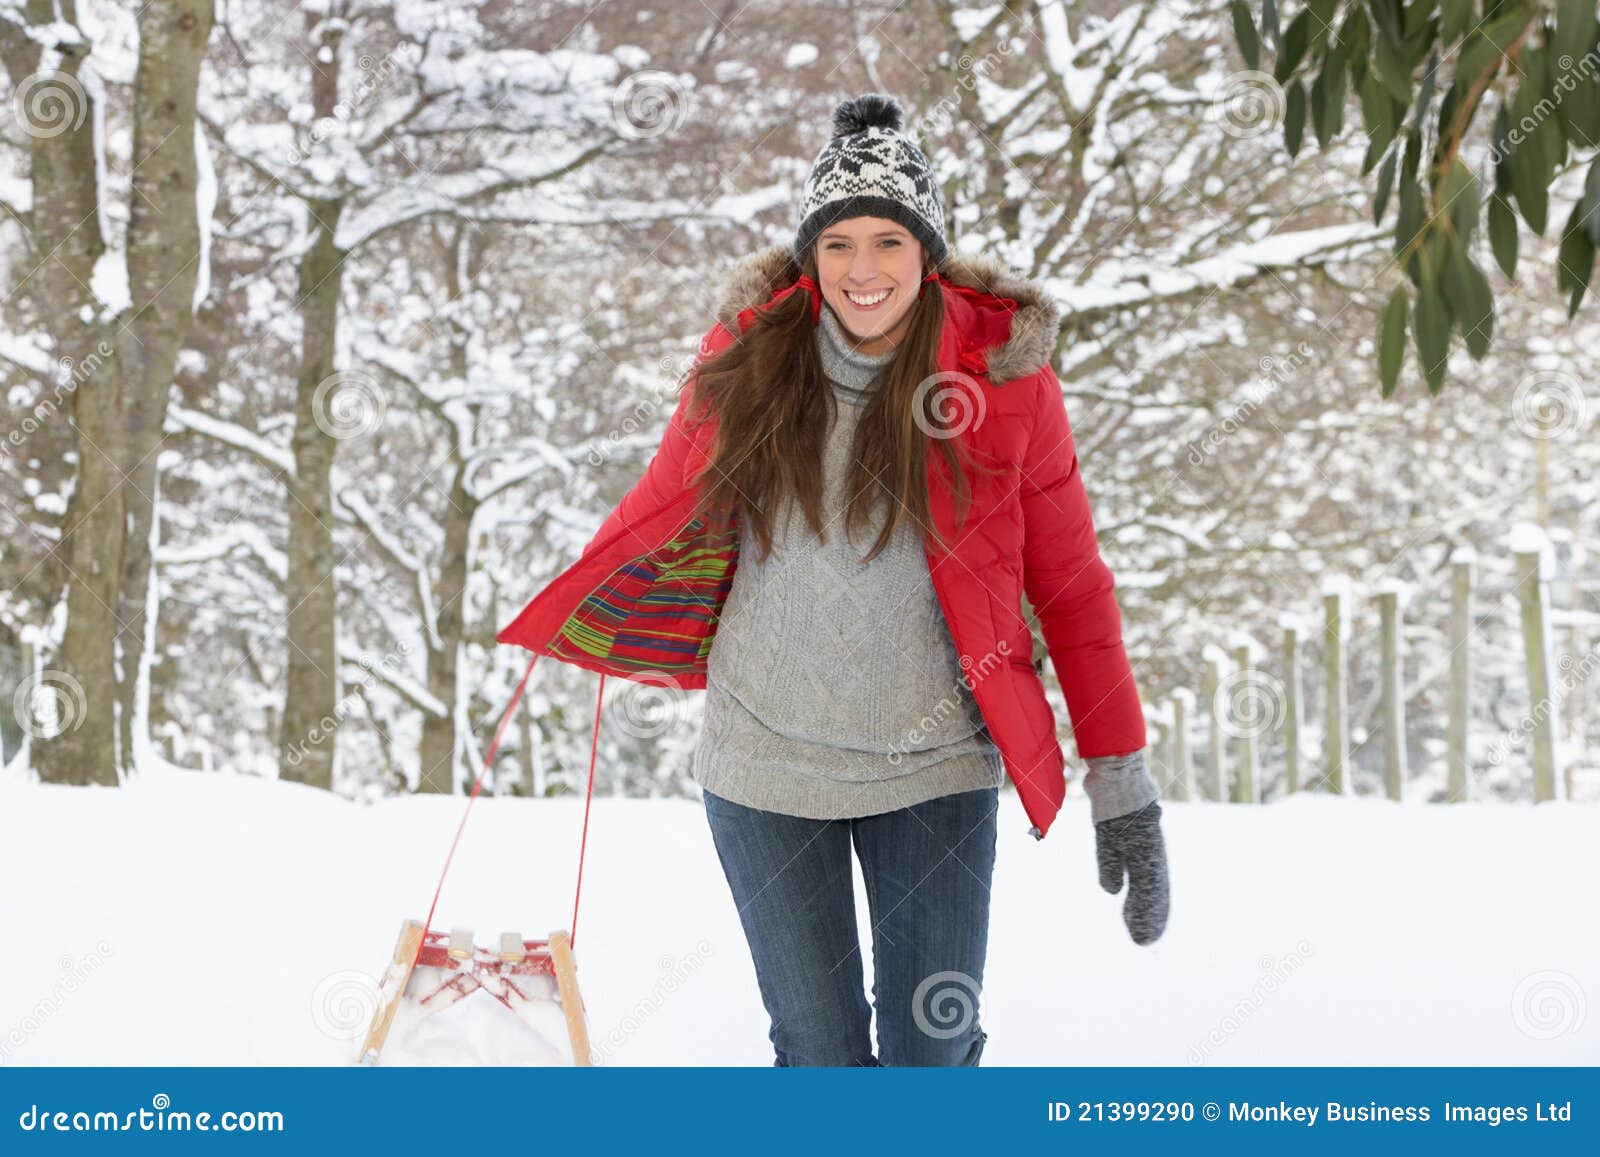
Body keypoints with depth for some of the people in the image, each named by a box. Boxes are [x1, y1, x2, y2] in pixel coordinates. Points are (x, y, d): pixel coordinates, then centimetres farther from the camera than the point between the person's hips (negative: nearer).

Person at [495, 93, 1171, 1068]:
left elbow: (1071, 585, -2)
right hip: (768, 766, 1)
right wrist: (567, 614, 23)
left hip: (936, 772, -1)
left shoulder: (1003, 372, -7)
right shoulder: (752, 357, -4)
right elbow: (671, 497, 13)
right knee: (820, 1055, 8)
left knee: (935, 1053, 2)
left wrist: (1122, 778, -5)